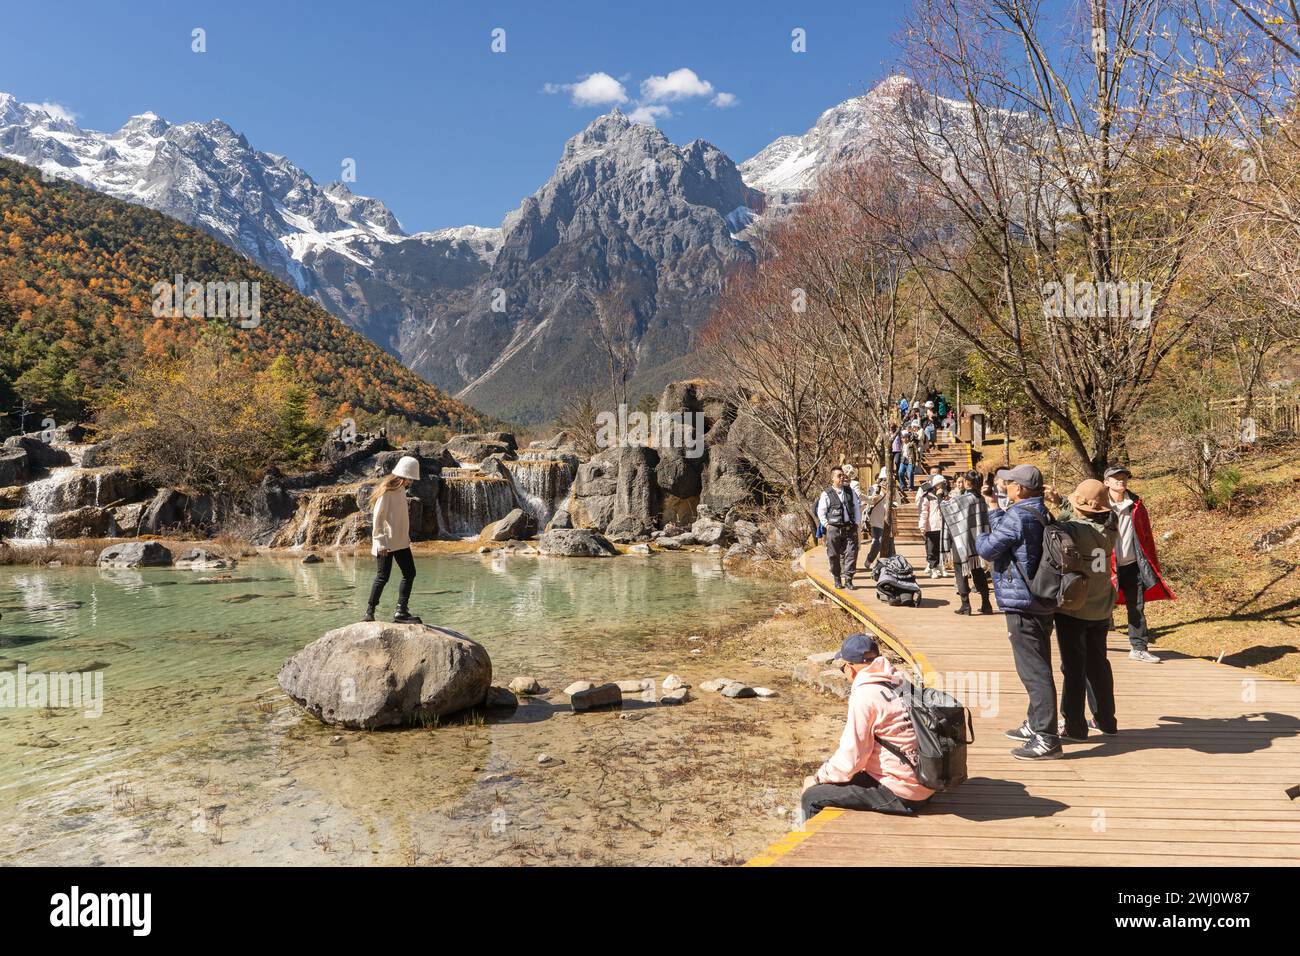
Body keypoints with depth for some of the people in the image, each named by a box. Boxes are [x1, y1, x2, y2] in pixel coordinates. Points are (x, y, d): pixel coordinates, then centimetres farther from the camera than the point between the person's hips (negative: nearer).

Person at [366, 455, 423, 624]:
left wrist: (406, 536, 19)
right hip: (386, 544, -9)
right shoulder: (387, 491, -15)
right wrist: (380, 542, -22)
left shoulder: (401, 490, 11)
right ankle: (370, 612, 12)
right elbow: (377, 518, -18)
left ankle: (401, 612, 6)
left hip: (401, 542, 9)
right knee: (383, 577, -2)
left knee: (409, 573, 4)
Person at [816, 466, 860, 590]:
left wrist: (857, 523, 8)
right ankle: (837, 579, 19)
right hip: (834, 529, -2)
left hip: (850, 528, 3)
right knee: (834, 555, 4)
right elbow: (821, 512, 2)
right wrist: (827, 525, -4)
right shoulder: (826, 494, -3)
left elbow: (857, 506, 15)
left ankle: (848, 580, 0)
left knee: (851, 553, -5)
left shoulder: (850, 491, 8)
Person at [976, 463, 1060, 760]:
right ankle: (1035, 725, 33)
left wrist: (979, 537, 7)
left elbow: (988, 549, -14)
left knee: (1034, 671, -7)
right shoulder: (1041, 514, 11)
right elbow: (1006, 536, 18)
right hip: (1040, 602, 10)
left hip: (1022, 603, -10)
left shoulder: (1018, 516, -19)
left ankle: (1046, 739, -3)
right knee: (1036, 667, 20)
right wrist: (994, 508, 24)